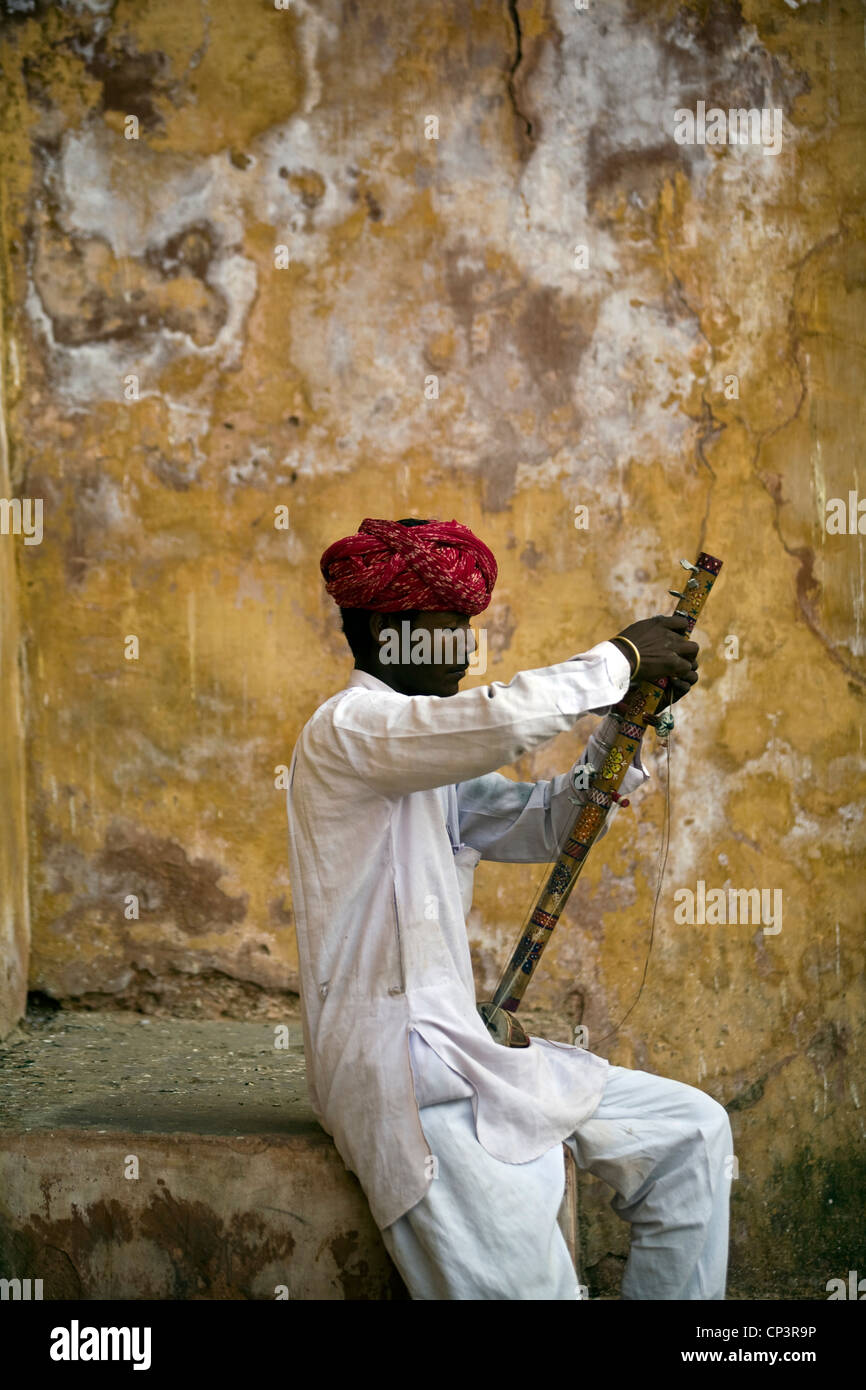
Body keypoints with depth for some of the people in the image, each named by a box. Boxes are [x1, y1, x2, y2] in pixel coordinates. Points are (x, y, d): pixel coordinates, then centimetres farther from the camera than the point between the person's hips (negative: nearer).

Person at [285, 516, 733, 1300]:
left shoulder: (436, 763, 20)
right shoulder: (348, 729, -11)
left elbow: (548, 825, 17)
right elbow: (505, 721, -27)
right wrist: (621, 658, -12)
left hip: (463, 1051, 10)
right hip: (398, 1072, -10)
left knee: (692, 1130, 8)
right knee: (532, 1284, -23)